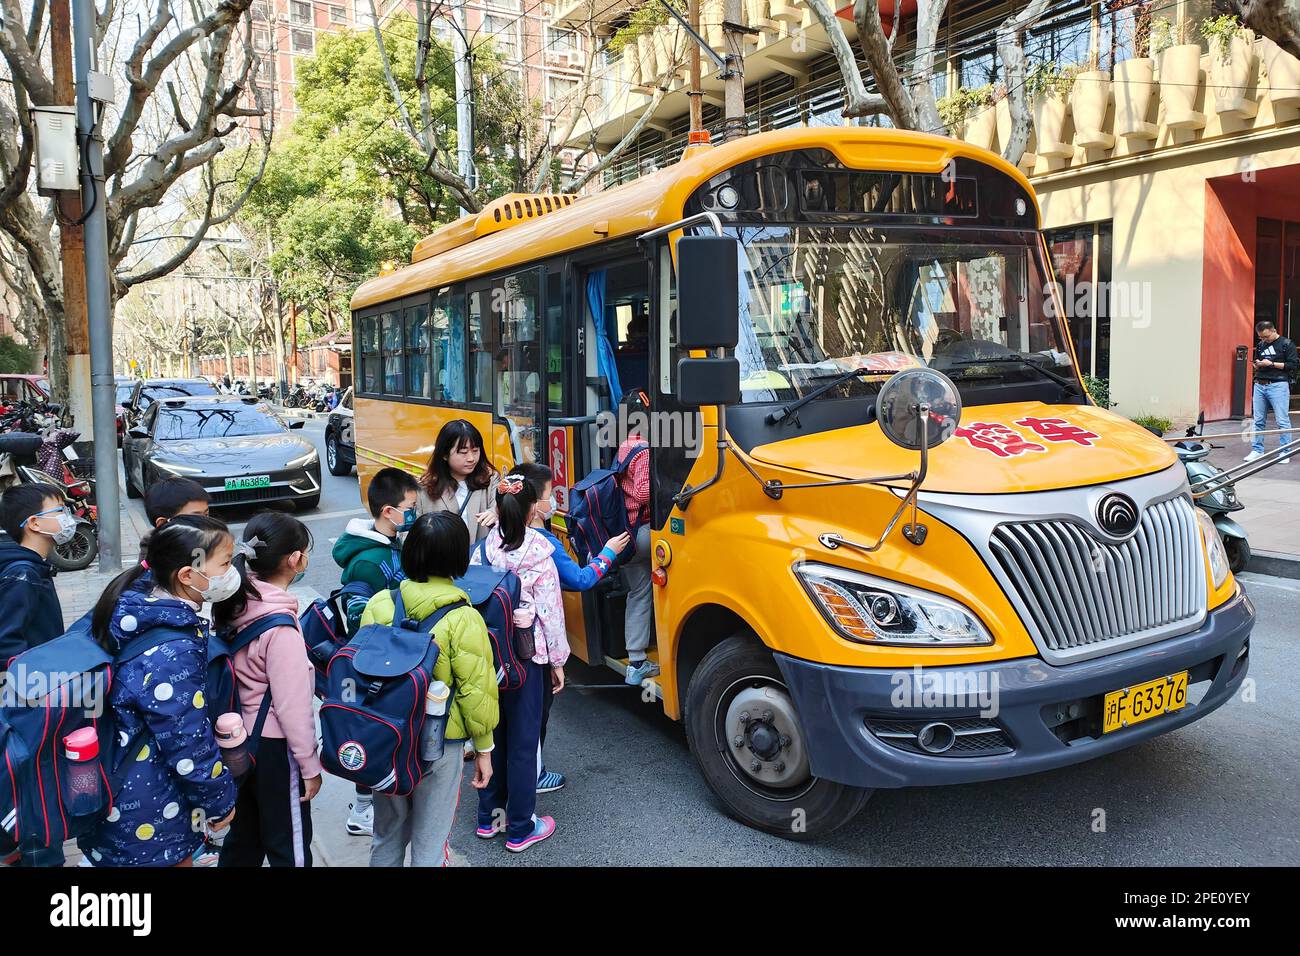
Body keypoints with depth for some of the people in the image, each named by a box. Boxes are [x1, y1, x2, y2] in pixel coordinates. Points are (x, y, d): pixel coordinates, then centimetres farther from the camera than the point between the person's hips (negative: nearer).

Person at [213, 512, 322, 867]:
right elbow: (292, 706, -22)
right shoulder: (280, 626, -26)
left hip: (240, 737, 8)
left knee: (242, 836, 23)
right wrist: (310, 765, -12)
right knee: (289, 846, 9)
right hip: (274, 745, -8)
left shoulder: (238, 602, -4)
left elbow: (237, 672, 6)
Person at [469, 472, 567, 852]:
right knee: (522, 742, 6)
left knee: (491, 734, 18)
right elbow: (550, 612, -10)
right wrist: (557, 660, 2)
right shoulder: (539, 556, -13)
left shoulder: (481, 551, -4)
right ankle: (520, 829, 16)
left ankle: (488, 817, 30)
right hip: (525, 657, -4)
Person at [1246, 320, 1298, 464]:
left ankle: (1285, 452, 0)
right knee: (1258, 420, 6)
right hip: (1259, 386, 6)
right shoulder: (1260, 345, 16)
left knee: (1282, 421, -5)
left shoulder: (1286, 344, -1)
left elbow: (1293, 365, -7)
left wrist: (1272, 364, -12)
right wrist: (1258, 365, 5)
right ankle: (1257, 450, 13)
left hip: (1278, 386, -6)